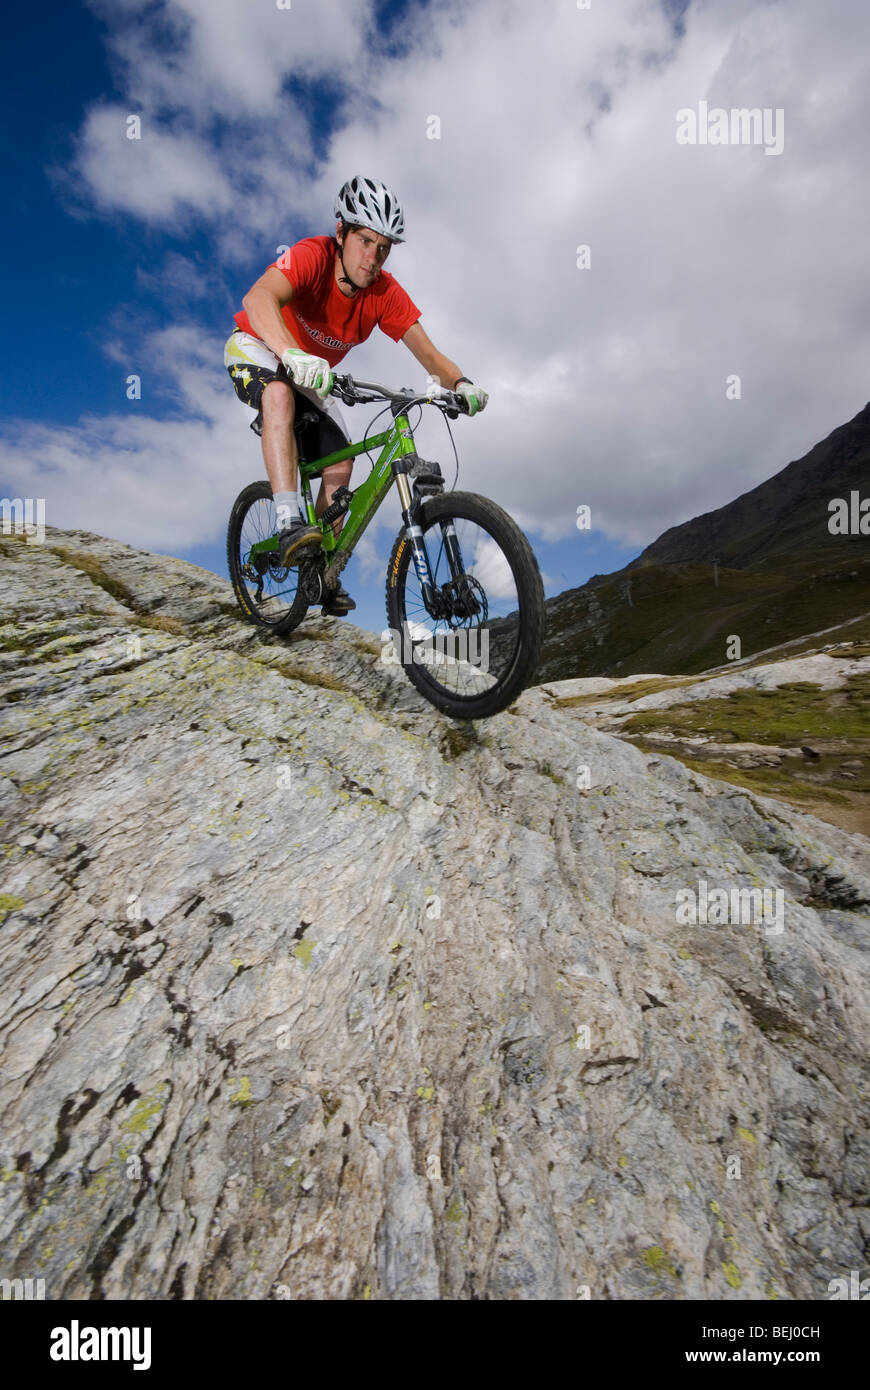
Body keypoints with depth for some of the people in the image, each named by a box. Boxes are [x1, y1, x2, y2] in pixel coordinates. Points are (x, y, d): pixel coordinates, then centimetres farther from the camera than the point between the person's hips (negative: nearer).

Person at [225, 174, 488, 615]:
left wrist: (461, 384, -42)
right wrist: (293, 356, -66)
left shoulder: (385, 293, -18)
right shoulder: (312, 255, -30)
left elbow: (428, 353, -22)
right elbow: (258, 299, -48)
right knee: (280, 392, -40)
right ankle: (290, 523, -44)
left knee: (340, 467, -7)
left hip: (309, 376, 5)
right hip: (256, 348, -5)